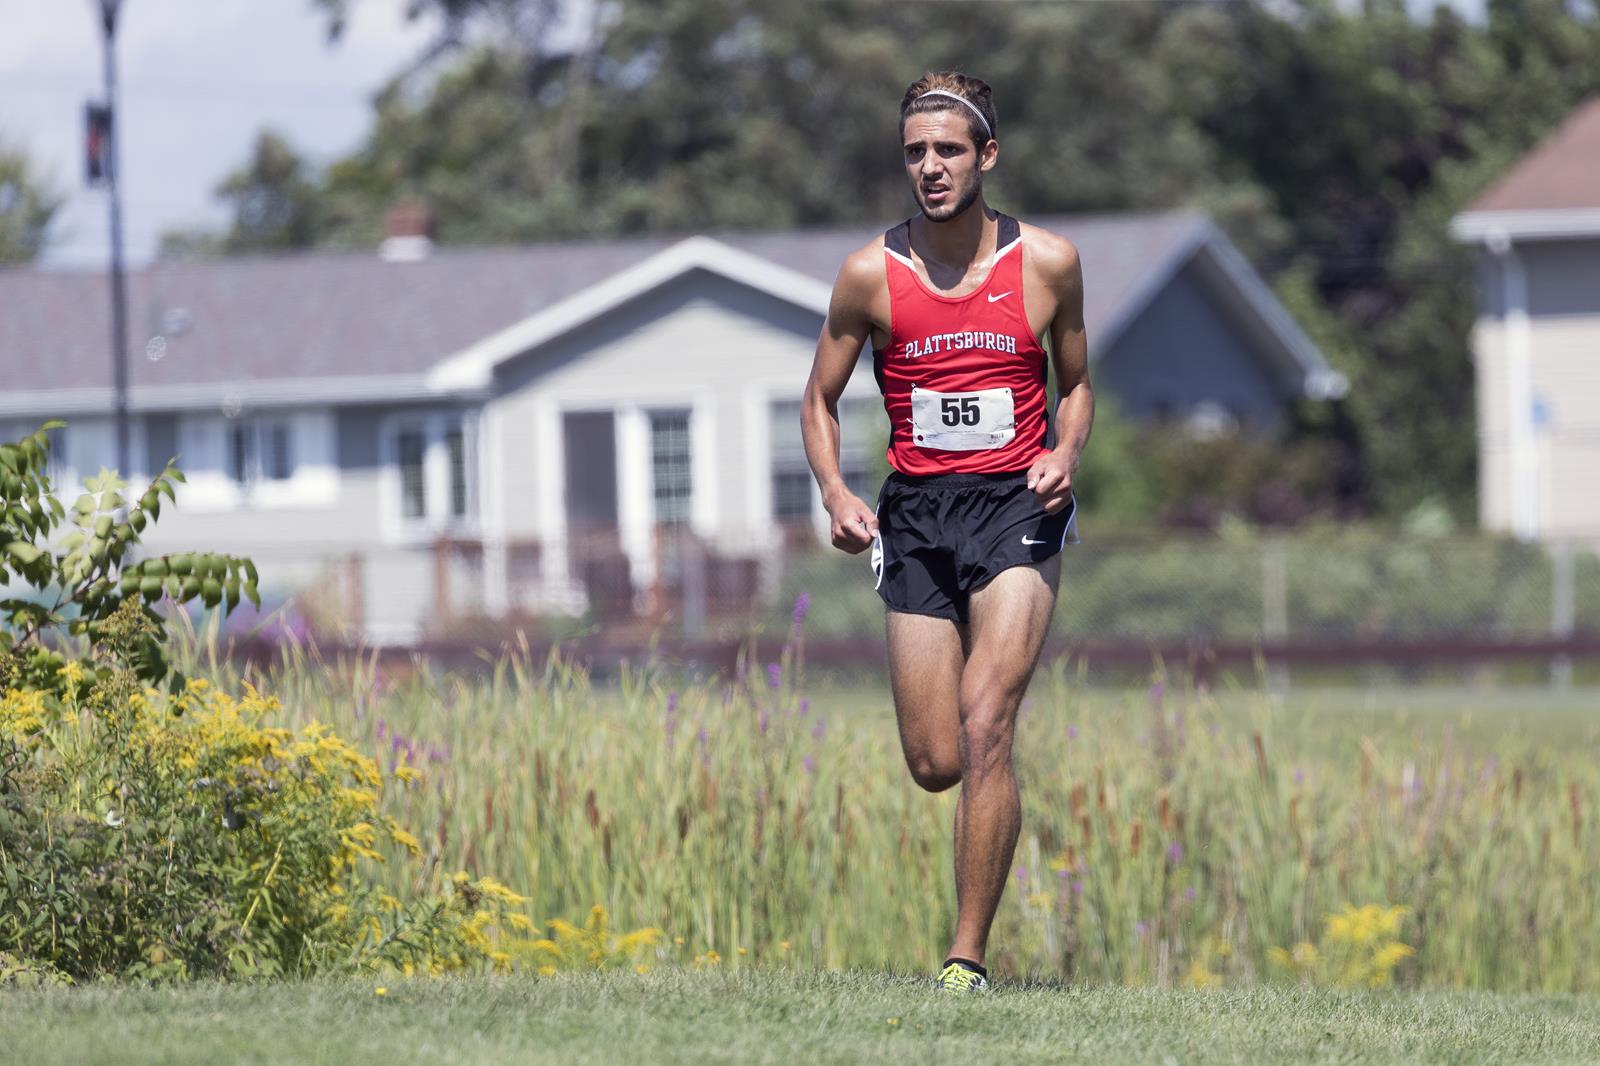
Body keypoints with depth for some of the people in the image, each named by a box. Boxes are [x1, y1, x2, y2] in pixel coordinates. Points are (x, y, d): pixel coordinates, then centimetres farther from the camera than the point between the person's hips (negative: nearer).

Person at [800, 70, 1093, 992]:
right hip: (917, 513, 2)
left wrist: (1066, 452, -5)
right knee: (935, 765, 0)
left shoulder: (1048, 262, 1)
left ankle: (968, 958, -13)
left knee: (983, 729, -18)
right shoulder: (872, 275, 0)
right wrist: (836, 493, -6)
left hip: (1017, 505, -2)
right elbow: (821, 399, 11)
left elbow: (1076, 385, 15)